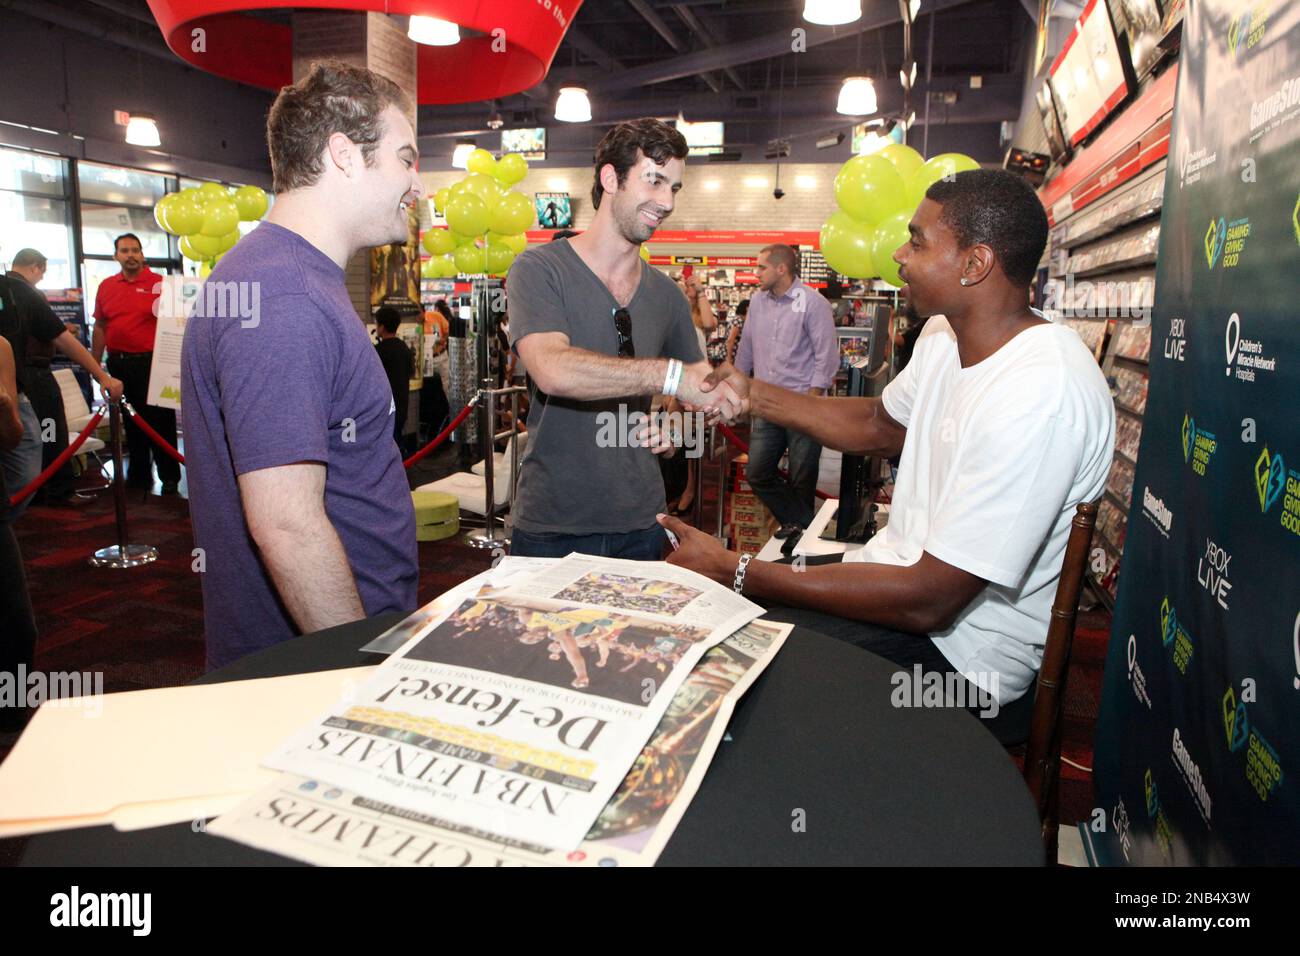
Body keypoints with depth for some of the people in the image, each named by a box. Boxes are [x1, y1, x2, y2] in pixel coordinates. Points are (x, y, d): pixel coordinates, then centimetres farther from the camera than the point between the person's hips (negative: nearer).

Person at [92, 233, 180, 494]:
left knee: (160, 421, -3)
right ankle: (138, 474, 24)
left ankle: (169, 476, 5)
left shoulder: (159, 284, -4)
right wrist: (95, 363, 13)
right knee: (130, 423, 13)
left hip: (151, 363, -5)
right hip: (118, 363, 5)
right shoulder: (106, 286, 11)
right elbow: (100, 327, 16)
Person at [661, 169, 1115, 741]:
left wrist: (735, 571, -27)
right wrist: (752, 393, 9)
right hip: (905, 570, 9)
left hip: (956, 646, -9)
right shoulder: (946, 335, 2)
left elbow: (929, 599, -30)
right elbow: (879, 425, 21)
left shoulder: (1039, 397, -30)